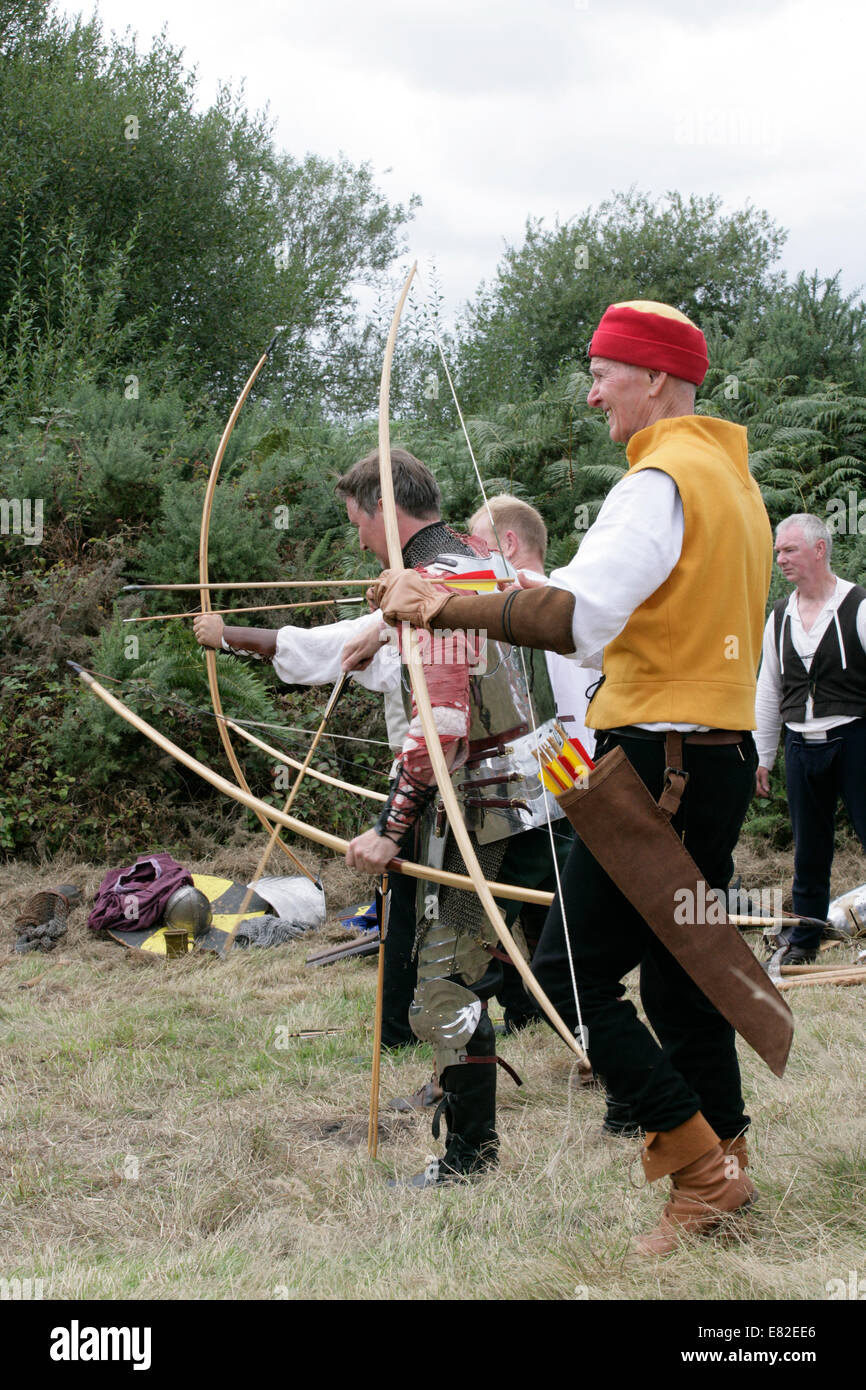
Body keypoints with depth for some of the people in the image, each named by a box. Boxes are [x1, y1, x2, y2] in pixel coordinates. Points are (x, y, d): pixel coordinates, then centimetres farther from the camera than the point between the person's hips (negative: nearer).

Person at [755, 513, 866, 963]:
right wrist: (761, 757, 14)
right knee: (809, 850, 11)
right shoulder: (779, 617, 11)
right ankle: (803, 940, 20)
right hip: (801, 745, 5)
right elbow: (768, 693, 16)